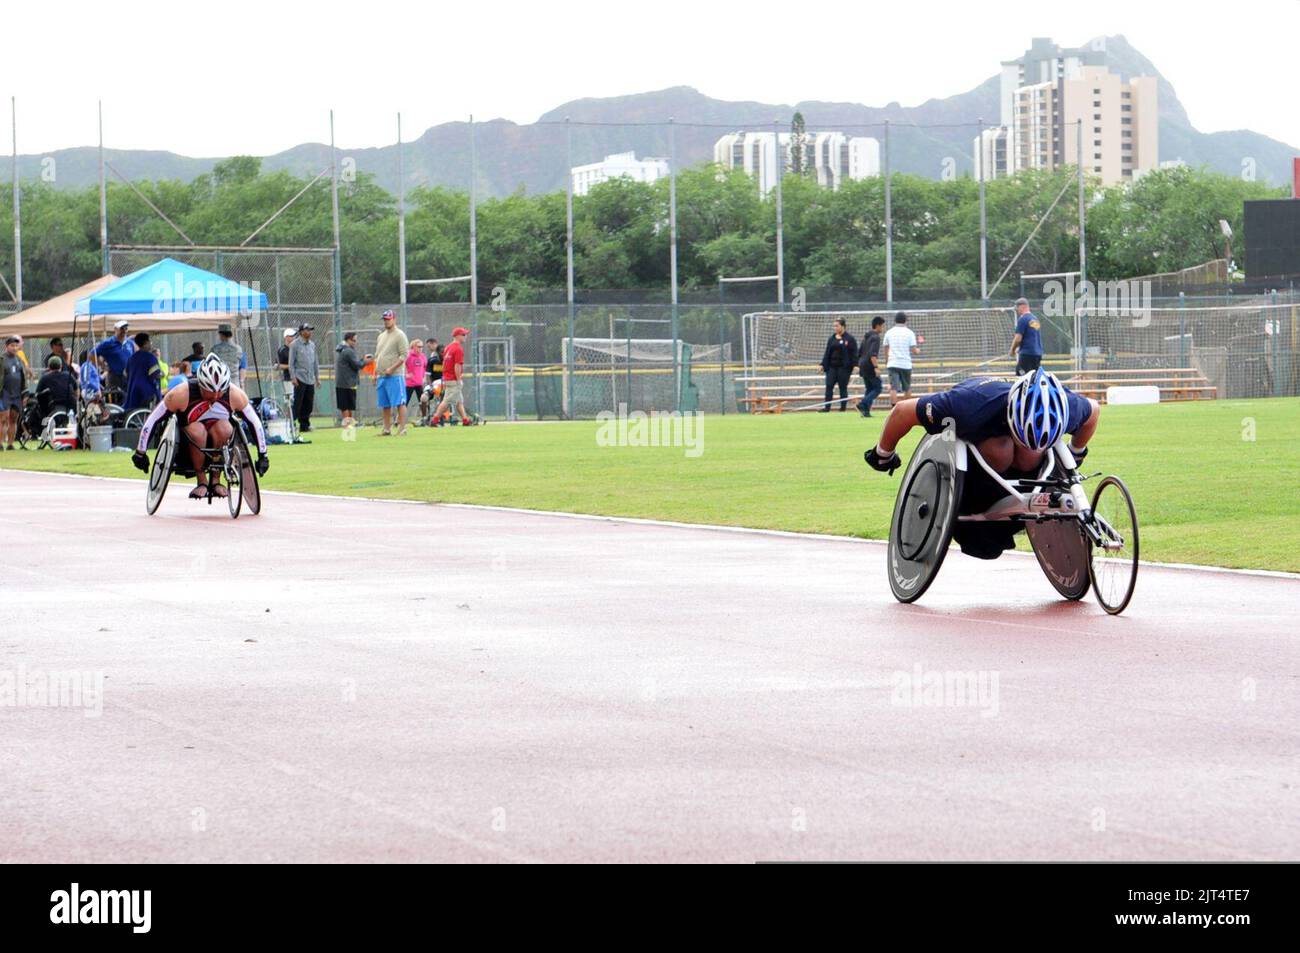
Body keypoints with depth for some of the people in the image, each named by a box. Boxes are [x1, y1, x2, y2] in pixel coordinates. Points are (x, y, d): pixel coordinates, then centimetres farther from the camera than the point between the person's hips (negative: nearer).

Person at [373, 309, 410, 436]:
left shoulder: (399, 335, -4)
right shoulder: (381, 336, 20)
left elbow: (404, 356, -11)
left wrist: (391, 368, -18)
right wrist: (375, 373, 16)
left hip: (394, 376, -8)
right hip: (381, 376, 8)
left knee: (399, 403, -9)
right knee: (385, 404, 9)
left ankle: (402, 429, -10)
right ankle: (387, 429, 13)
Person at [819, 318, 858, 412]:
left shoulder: (849, 339, -3)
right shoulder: (831, 339, 12)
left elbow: (854, 353, -5)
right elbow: (827, 353, 15)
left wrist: (855, 365, -13)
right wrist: (823, 365, 9)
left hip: (844, 367, -5)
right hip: (832, 367, 5)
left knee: (843, 387, 1)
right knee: (829, 386, -3)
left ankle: (843, 407, 7)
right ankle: (826, 406, -3)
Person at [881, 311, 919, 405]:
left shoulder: (889, 332, 6)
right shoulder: (909, 333, -2)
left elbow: (886, 349, 13)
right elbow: (913, 350, -4)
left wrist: (886, 362, 28)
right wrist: (917, 351, 20)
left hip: (892, 363, 1)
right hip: (906, 364, -1)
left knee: (893, 388, -8)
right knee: (907, 388, 14)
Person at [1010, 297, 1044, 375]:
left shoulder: (1022, 319, -10)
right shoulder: (1035, 318, 15)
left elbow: (1018, 339, -13)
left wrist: (1012, 350, 4)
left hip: (1027, 354, -8)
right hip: (1038, 353, 8)